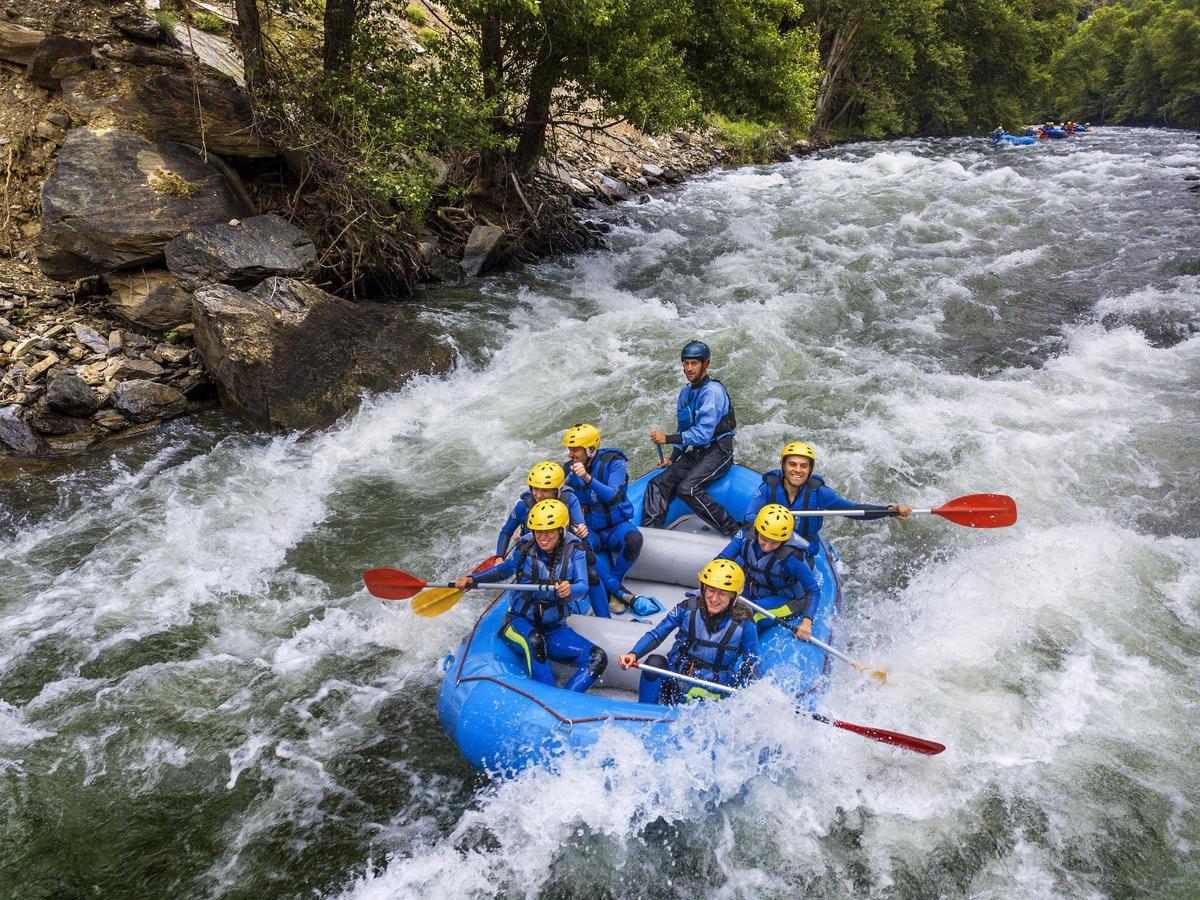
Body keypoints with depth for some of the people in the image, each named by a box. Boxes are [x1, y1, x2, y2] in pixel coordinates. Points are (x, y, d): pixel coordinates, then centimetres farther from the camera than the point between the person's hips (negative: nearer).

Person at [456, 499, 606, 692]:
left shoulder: (573, 550, -5)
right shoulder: (525, 548, -4)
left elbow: (583, 586, -17)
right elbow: (504, 569, 15)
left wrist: (570, 590, -41)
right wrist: (472, 580, 4)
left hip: (555, 629, 2)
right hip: (520, 622, -2)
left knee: (598, 659, -17)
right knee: (534, 640, -39)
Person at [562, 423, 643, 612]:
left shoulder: (613, 462, -13)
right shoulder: (570, 469, 0)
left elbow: (613, 496, -28)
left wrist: (588, 478, -42)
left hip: (616, 525, -2)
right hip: (589, 529, 2)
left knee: (634, 540, -36)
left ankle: (614, 581, -10)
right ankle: (617, 590, -27)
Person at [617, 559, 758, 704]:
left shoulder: (744, 625, -10)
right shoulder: (688, 608, -8)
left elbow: (752, 667, 0)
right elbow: (656, 634, -9)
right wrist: (633, 654, -26)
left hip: (711, 696, 0)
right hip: (674, 685, 0)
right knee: (654, 662, -27)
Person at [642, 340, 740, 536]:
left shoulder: (712, 391, -14)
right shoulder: (686, 392, 14)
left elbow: (703, 434, -22)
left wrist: (667, 439, -22)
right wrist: (673, 459, 10)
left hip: (718, 452, -8)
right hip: (694, 453, 8)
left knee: (688, 488, -29)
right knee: (658, 484, -9)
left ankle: (734, 531, -20)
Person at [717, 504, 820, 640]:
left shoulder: (791, 557, -29)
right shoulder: (746, 536, -18)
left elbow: (813, 589, -19)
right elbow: (721, 560, -12)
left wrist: (807, 621, -30)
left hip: (784, 600, -4)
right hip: (751, 592, 5)